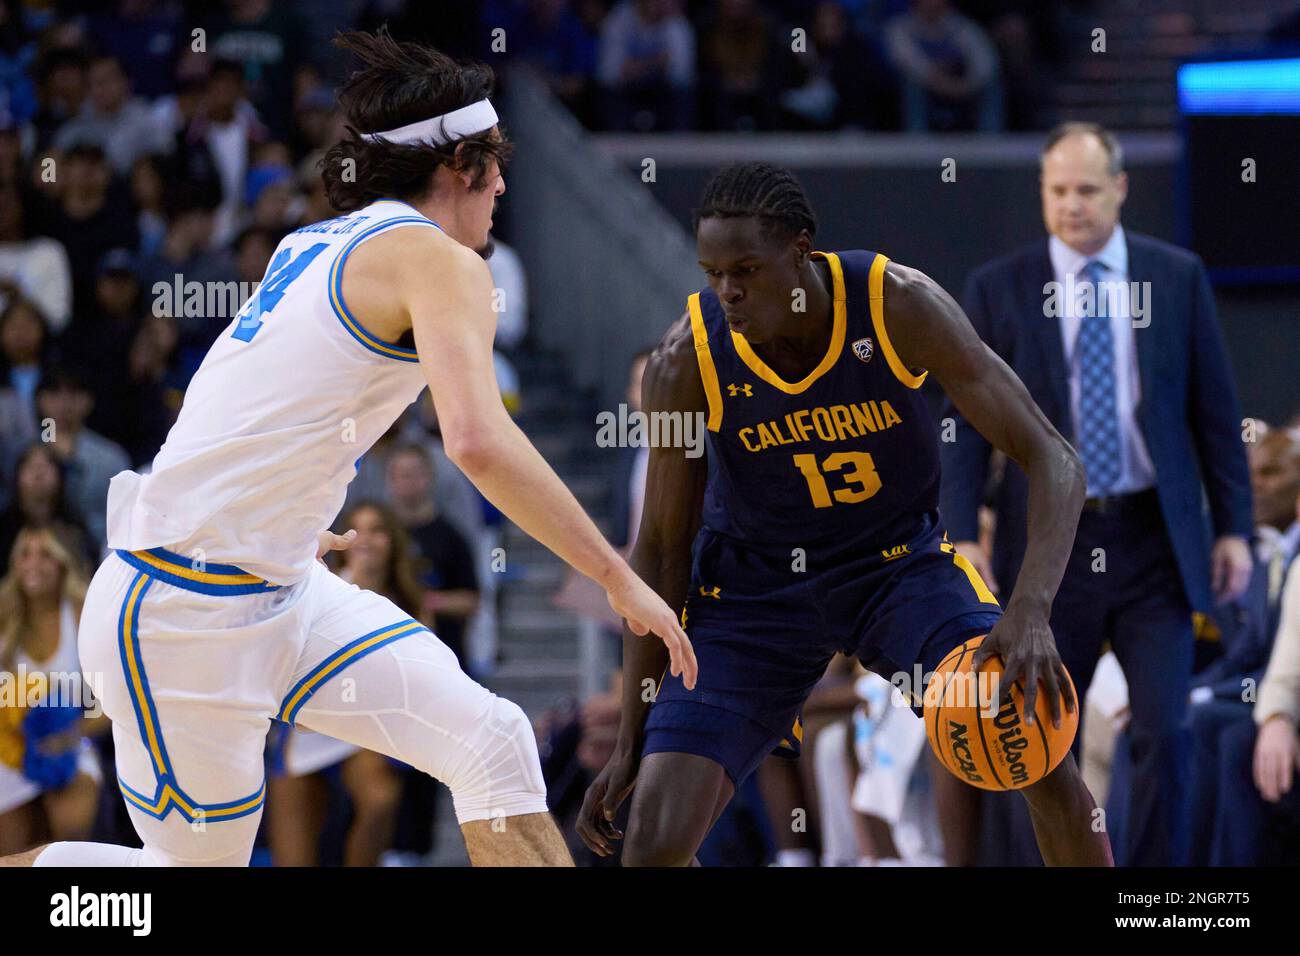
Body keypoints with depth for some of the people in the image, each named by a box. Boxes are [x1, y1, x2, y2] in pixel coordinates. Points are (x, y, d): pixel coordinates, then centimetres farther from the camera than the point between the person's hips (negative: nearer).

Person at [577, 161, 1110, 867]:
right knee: (654, 842, -14)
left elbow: (1051, 460, -22)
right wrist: (630, 741, -6)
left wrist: (1030, 610, -40)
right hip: (754, 588, 0)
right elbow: (662, 548, -7)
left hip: (900, 563, 0)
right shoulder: (685, 363, -20)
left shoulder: (899, 305, -23)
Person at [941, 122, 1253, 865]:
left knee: (1166, 734, -5)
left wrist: (1234, 527, 2)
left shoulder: (1178, 278, 4)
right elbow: (967, 423, 2)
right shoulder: (998, 289, 2)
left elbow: (1217, 410, 6)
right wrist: (962, 536, -7)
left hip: (1154, 543, 0)